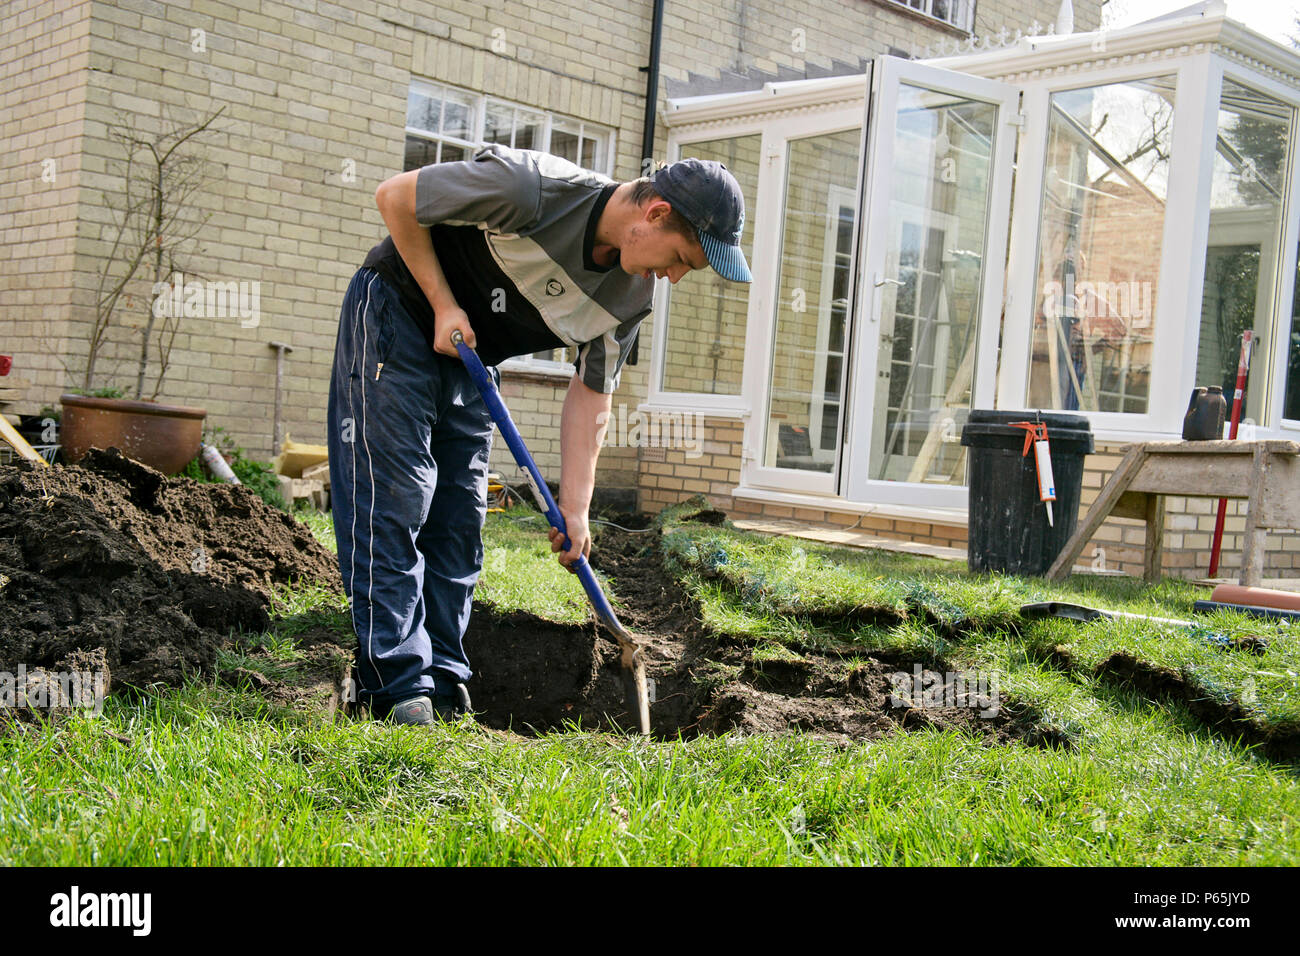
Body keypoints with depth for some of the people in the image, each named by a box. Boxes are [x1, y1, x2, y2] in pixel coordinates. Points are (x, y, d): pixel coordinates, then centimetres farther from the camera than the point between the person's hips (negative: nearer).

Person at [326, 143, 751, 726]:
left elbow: (590, 394, -3)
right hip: (396, 313, -6)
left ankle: (444, 689, 9)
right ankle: (400, 688, -8)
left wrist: (574, 507, -8)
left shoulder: (635, 293, -10)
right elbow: (395, 197, -20)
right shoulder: (533, 188, -31)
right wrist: (444, 304, -20)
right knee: (395, 498, -12)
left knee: (460, 516, 3)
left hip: (470, 355, 7)